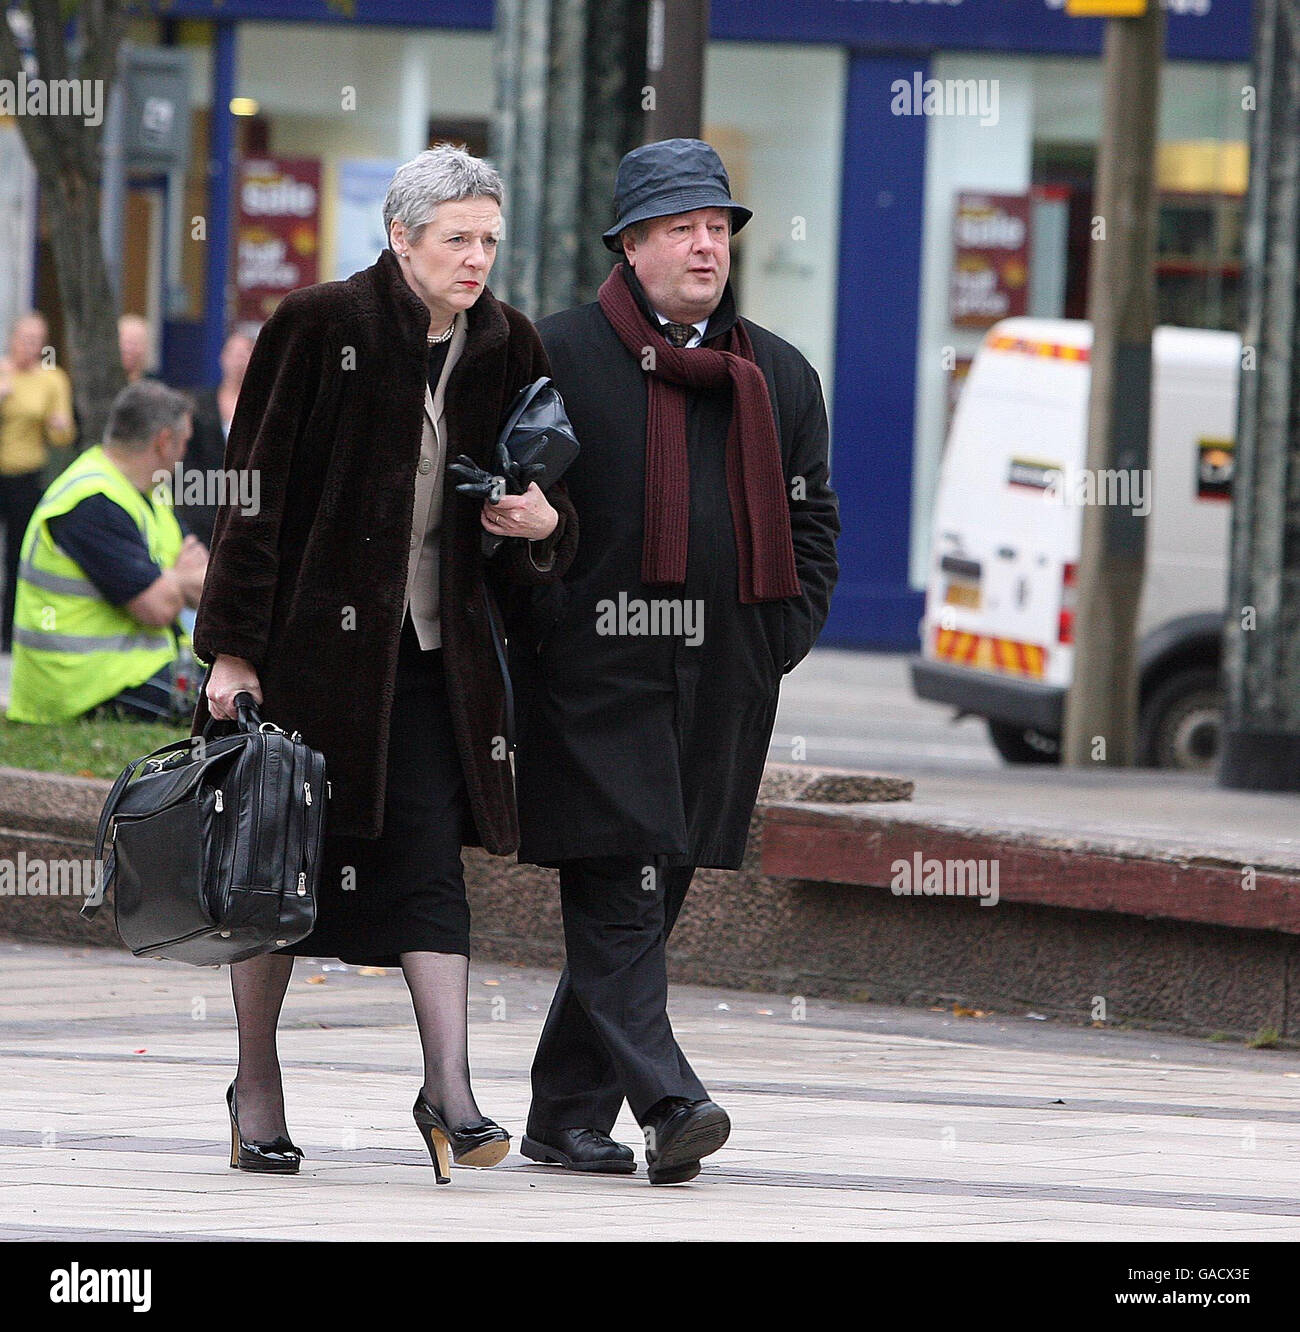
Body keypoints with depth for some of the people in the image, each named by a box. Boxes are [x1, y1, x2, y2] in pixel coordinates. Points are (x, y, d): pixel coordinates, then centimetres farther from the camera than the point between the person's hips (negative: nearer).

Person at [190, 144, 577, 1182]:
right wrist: (234, 647, -11)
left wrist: (542, 523, -11)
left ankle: (449, 1090, -7)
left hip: (435, 653, 3)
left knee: (431, 860, -6)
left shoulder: (506, 347, 5)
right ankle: (257, 1086, 16)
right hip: (310, 634, -3)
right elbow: (258, 491, -8)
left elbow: (546, 499, 14)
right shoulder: (320, 328, -8)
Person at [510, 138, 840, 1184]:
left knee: (649, 897, 8)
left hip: (722, 689, 5)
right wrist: (545, 631, -9)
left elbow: (810, 521, 19)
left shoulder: (781, 378, 14)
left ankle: (567, 1116, 15)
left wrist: (782, 635, 6)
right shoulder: (559, 356, 0)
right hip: (596, 676, -5)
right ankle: (666, 1102, -21)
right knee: (617, 897, -13)